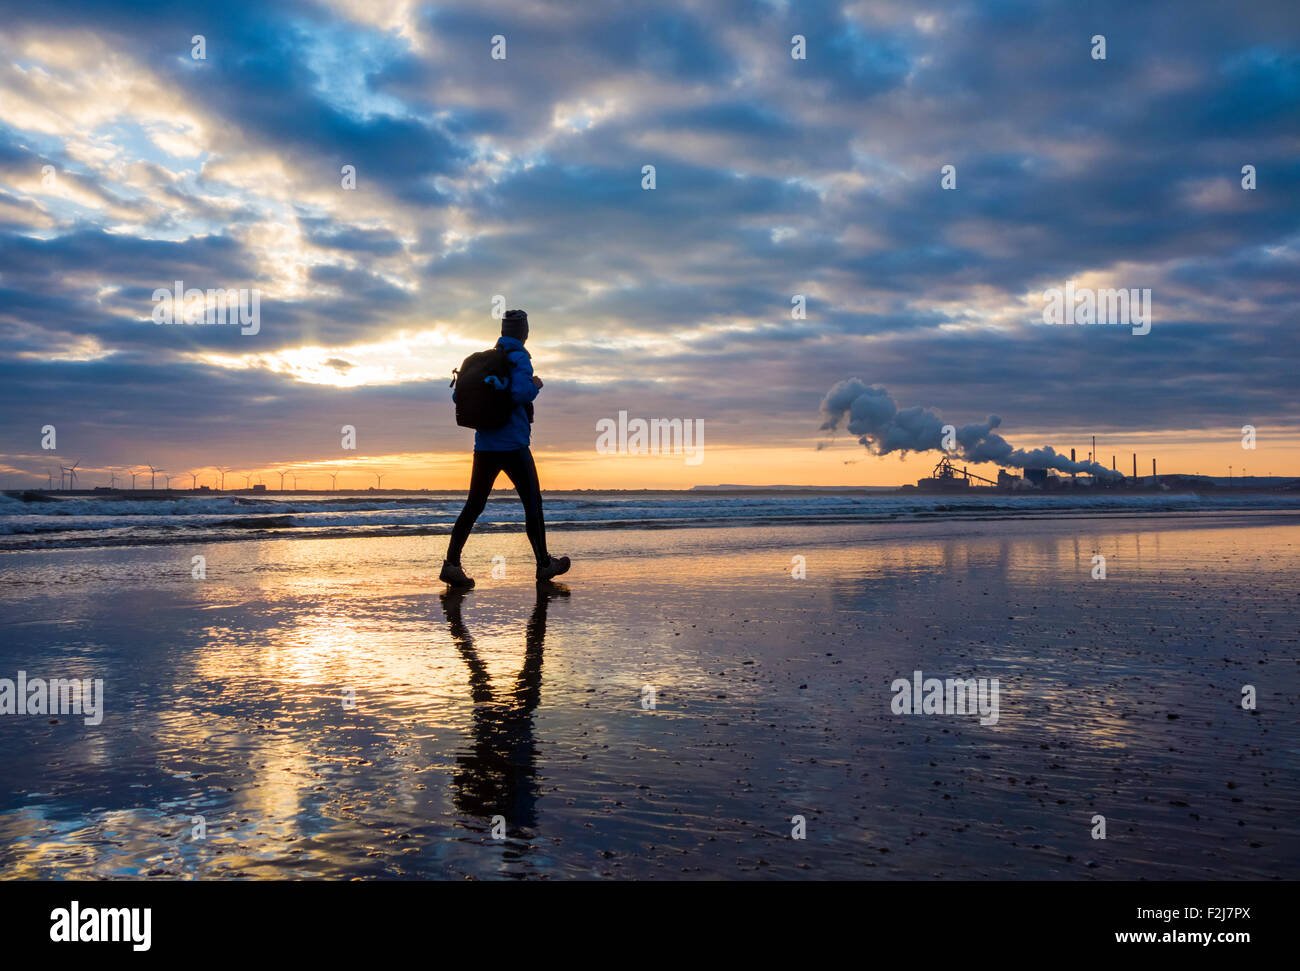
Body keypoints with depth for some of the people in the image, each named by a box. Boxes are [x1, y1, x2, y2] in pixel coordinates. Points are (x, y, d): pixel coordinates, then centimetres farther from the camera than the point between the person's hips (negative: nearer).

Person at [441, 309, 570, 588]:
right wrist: (536, 385, -4)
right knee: (532, 504, 8)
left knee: (473, 506, 8)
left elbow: (459, 396, 13)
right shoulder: (519, 359, -8)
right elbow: (520, 393, -24)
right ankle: (544, 564, 16)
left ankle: (452, 563, -3)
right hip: (513, 446, -6)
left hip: (484, 446, 6)